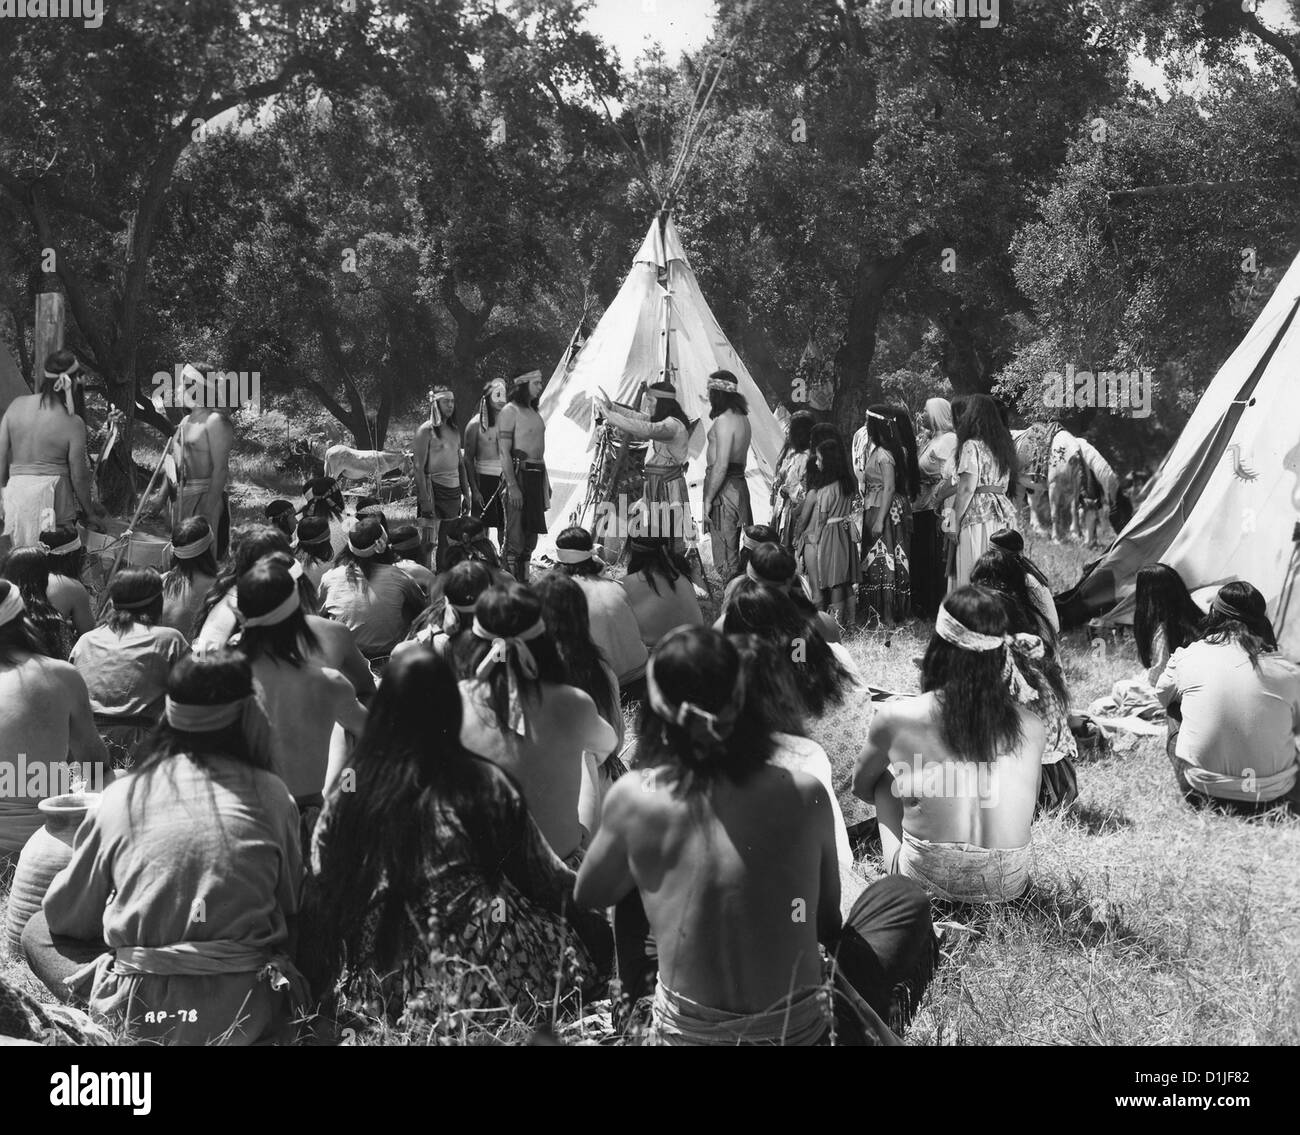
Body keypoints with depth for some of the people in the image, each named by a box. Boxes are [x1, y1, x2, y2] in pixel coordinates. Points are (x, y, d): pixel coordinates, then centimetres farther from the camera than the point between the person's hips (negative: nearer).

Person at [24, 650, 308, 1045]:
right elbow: (292, 905, 9)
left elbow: (65, 916, 10)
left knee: (38, 932, 22)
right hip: (248, 1014, 2)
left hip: (140, 1016, -2)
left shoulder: (120, 797, 0)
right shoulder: (271, 794, -1)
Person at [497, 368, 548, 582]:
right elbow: (504, 452, -14)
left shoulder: (533, 411, 17)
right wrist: (512, 486, -20)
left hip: (537, 475, 8)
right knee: (516, 534, -8)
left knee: (532, 532, 11)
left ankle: (524, 579, 19)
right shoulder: (510, 411, -8)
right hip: (519, 474, -8)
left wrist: (546, 481, 17)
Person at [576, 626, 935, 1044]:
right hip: (801, 1033, 1)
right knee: (903, 898, 20)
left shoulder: (632, 799, -14)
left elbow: (588, 895, 5)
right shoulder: (806, 794, -13)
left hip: (687, 1035, 0)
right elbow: (828, 921, 2)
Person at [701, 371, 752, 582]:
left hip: (724, 488, -10)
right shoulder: (742, 418, 11)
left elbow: (721, 466, -22)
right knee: (732, 551, 17)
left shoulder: (724, 421, -18)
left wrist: (707, 500, -18)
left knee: (725, 559, -3)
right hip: (739, 484, 10)